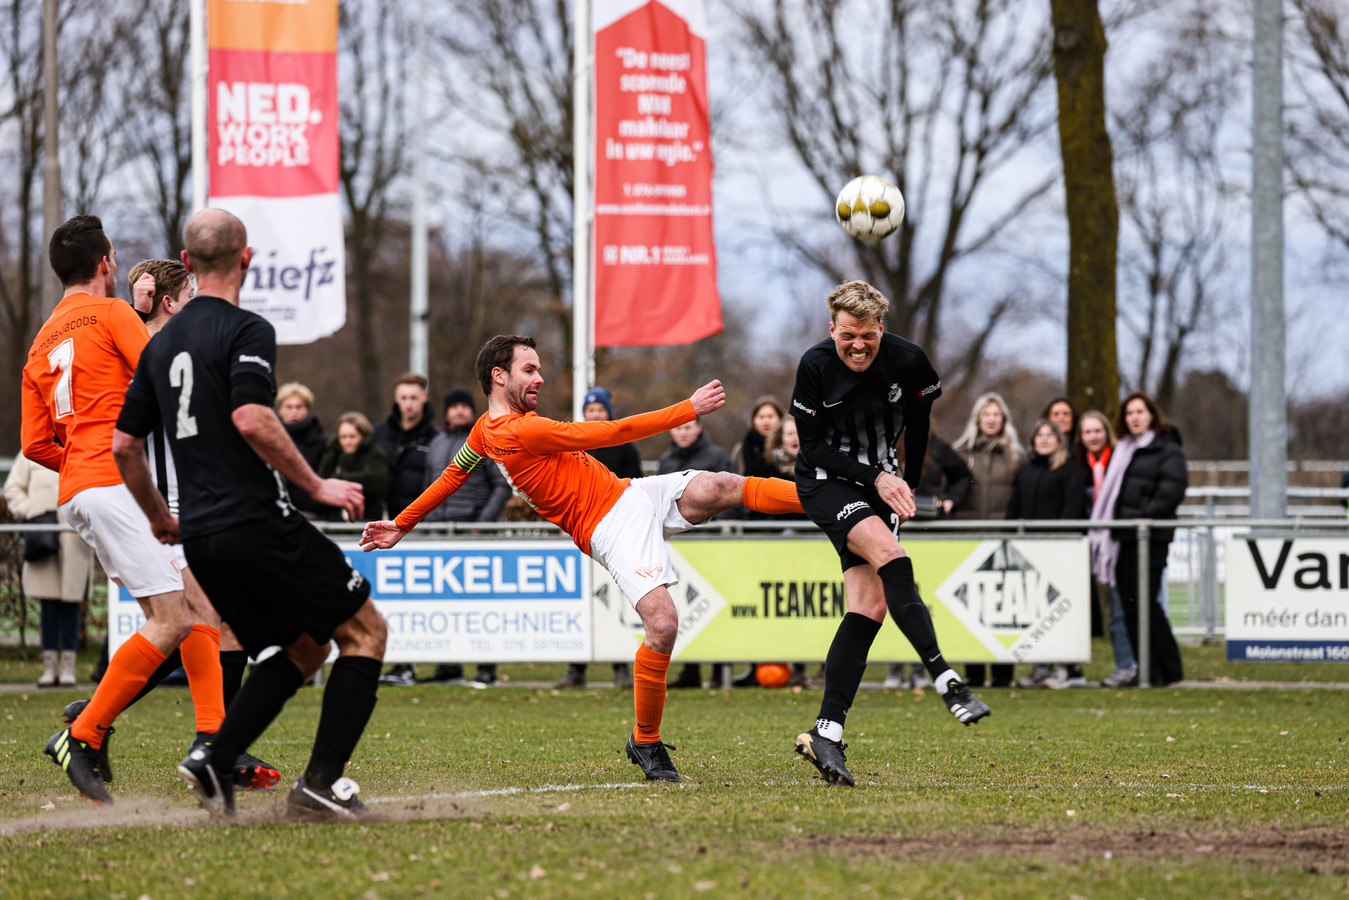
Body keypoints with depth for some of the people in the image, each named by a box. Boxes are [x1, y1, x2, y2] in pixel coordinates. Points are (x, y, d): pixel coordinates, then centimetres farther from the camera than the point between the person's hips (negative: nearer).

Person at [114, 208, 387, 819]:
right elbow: (251, 419, -24)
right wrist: (316, 485, -15)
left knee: (303, 646, 20)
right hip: (258, 525, -8)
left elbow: (123, 445, 17)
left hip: (199, 539, 8)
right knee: (364, 628, 2)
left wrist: (159, 517, 30)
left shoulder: (162, 343, 15)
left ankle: (214, 760, 3)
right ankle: (321, 781, -8)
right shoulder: (247, 332, -9)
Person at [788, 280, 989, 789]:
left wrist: (908, 484, 19)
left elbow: (919, 419, 10)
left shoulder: (907, 361, -10)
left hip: (880, 485, 4)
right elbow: (814, 445, -11)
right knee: (890, 556, -30)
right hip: (825, 481, -4)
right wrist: (876, 477, -21)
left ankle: (827, 733, -7)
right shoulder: (815, 366, -16)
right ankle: (945, 681, -36)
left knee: (870, 608, -7)